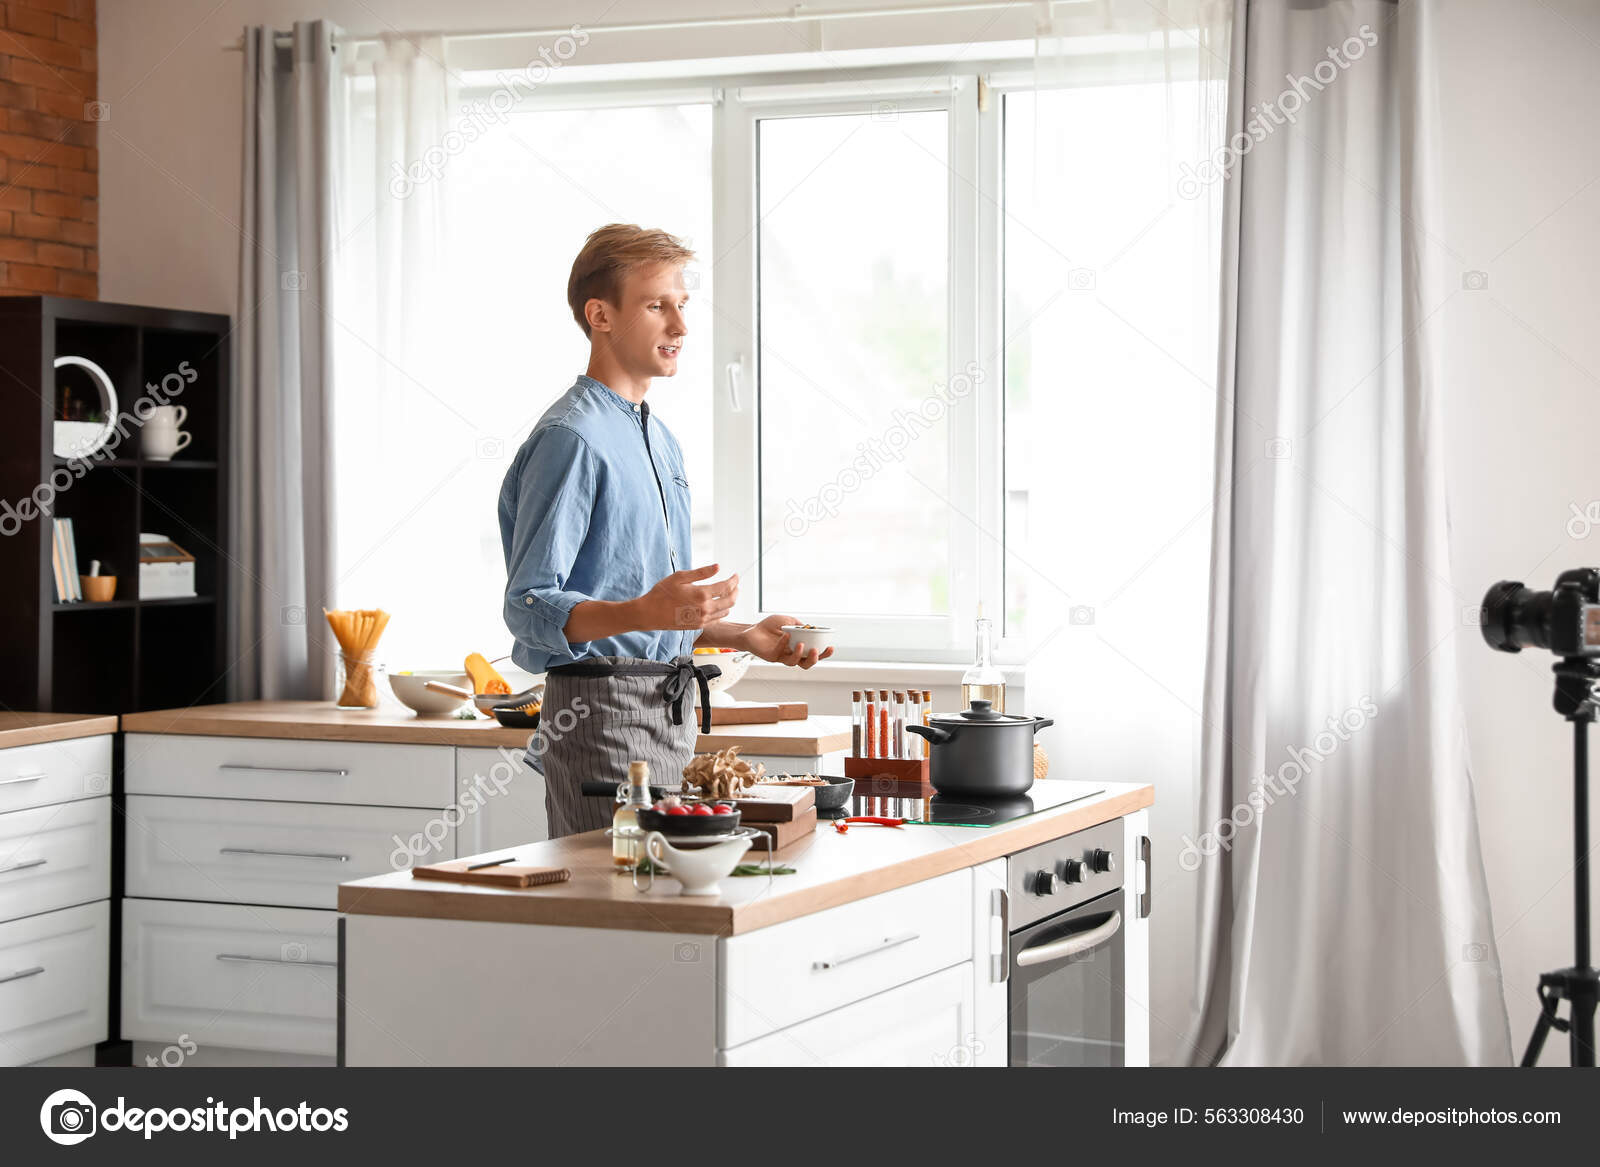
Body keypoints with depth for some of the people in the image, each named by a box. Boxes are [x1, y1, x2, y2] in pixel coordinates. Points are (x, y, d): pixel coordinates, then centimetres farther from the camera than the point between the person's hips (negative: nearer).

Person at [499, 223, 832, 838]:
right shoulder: (571, 438, -12)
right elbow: (530, 607, -20)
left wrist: (748, 635, 13)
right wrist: (644, 612, -33)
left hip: (671, 716, 9)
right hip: (604, 711, -9)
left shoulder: (661, 440, 19)